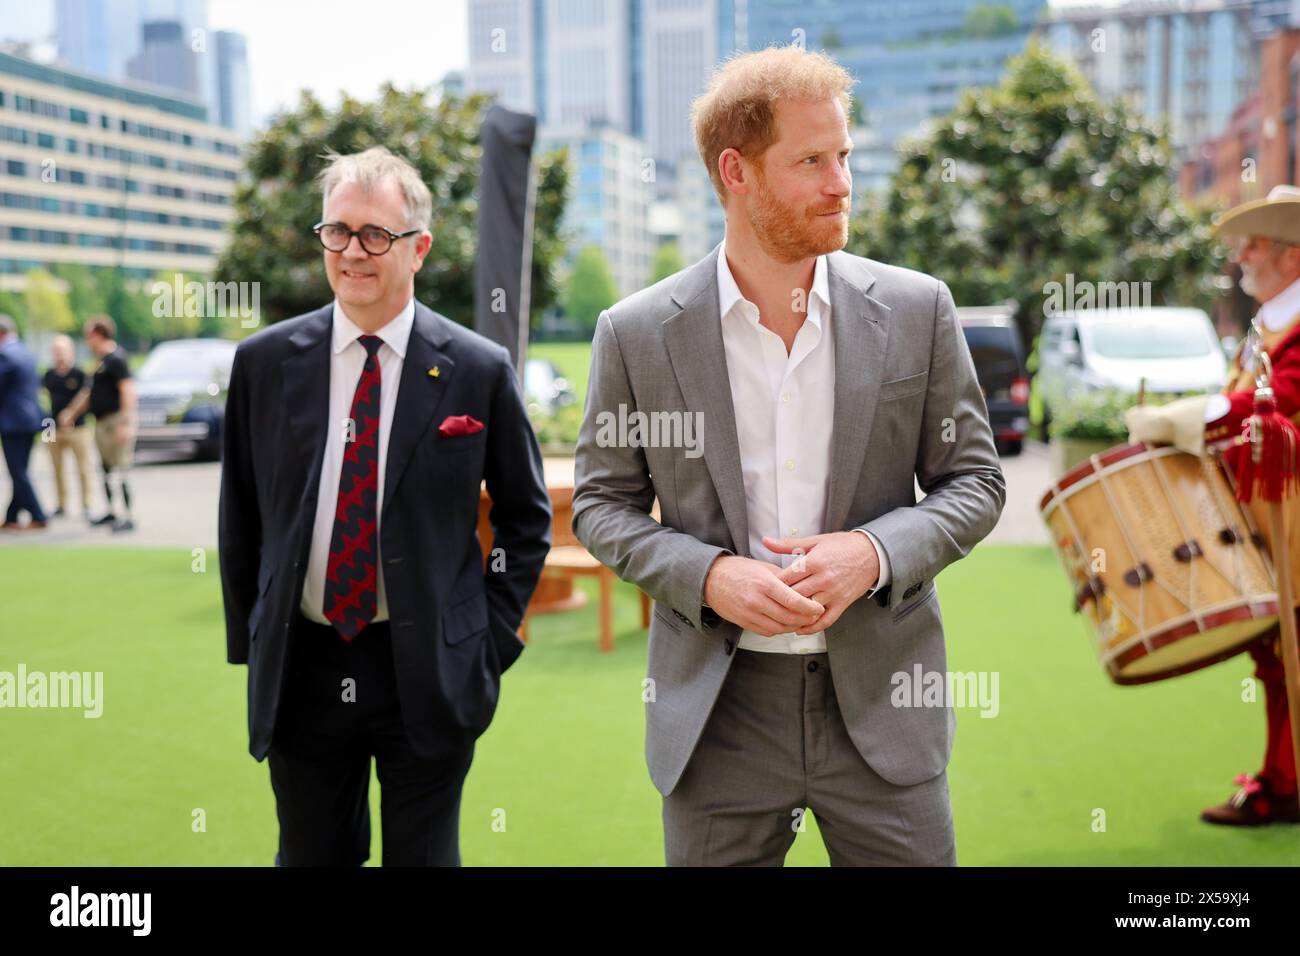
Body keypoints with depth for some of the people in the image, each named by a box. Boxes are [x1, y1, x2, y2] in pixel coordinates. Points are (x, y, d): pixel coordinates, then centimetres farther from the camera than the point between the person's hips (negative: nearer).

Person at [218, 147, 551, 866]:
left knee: (423, 856, 12)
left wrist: (492, 638, -1)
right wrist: (248, 645, 7)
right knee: (310, 856, 16)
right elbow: (240, 518, 8)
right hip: (300, 673, 2)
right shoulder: (262, 363, 1)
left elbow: (527, 516, 5)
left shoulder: (479, 369, -5)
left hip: (429, 675, -2)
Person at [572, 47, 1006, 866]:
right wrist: (708, 576, -14)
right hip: (717, 707, 0)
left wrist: (875, 552, -14)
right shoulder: (637, 333, -3)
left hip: (879, 702, 1)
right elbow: (602, 504, 4)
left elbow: (975, 480, 4)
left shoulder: (917, 310, -1)